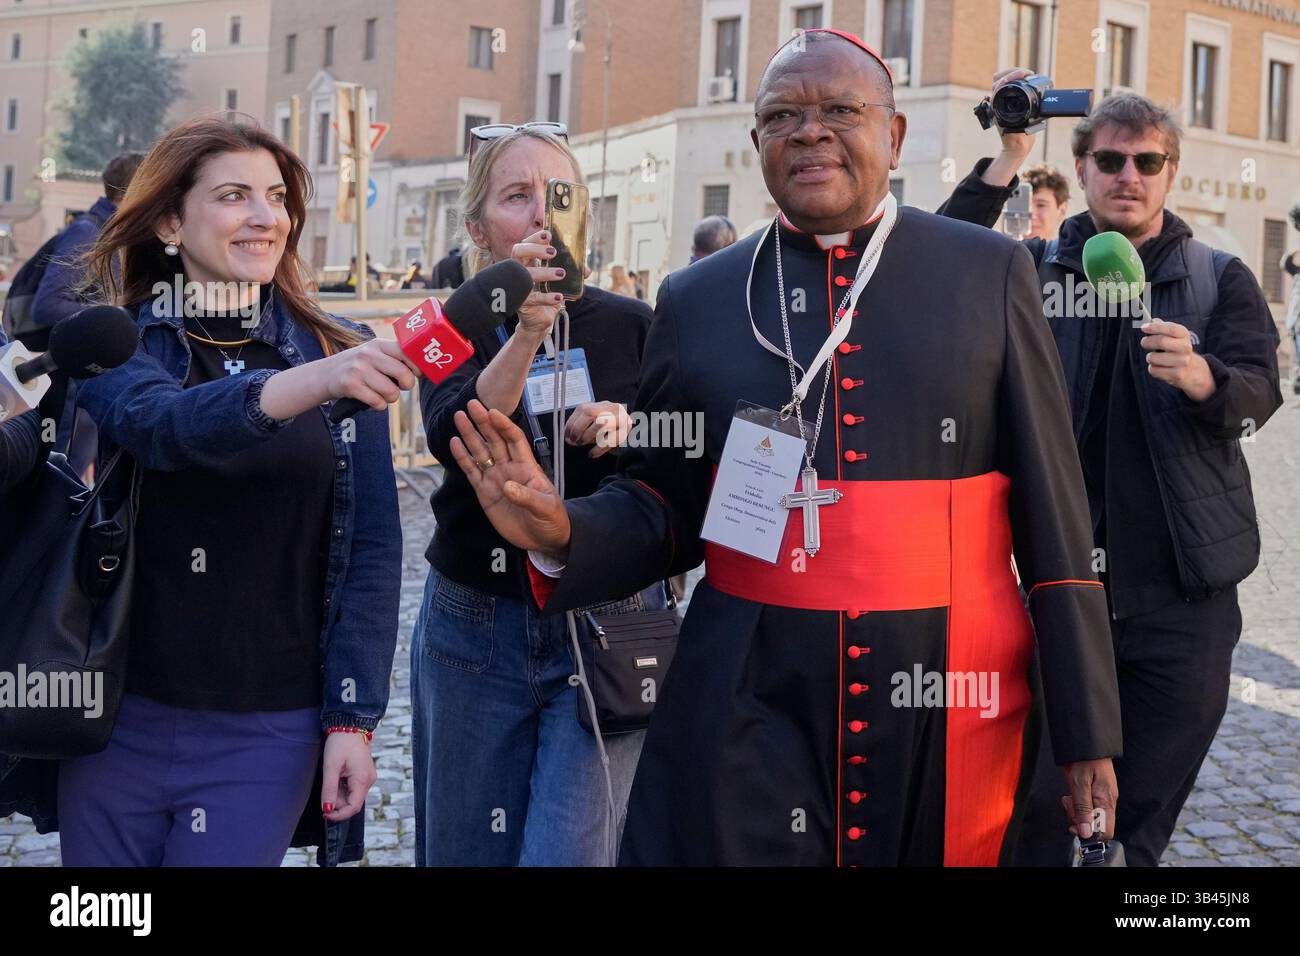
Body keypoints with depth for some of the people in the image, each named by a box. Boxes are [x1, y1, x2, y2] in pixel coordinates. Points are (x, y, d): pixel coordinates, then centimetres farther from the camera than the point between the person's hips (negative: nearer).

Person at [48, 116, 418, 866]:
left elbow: (372, 549, 0)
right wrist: (312, 384, -41)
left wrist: (353, 718, -6)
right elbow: (165, 426, -24)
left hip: (268, 732, 0)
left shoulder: (341, 354, 1)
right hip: (119, 716, 1)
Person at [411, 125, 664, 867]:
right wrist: (526, 331, -37)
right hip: (476, 631, 2)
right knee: (465, 850, 13)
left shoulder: (635, 326, -1)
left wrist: (621, 432, -21)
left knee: (569, 850, -12)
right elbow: (453, 436, -21)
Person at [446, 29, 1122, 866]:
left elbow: (1051, 511, 0)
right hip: (748, 712, 1)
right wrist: (563, 534, -11)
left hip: (948, 706, 0)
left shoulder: (991, 273, 1)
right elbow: (665, 505, 11)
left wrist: (1086, 725, -1)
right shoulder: (698, 298, 5)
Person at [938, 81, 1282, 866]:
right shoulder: (1034, 270, 5)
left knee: (1144, 817, 10)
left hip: (1183, 593, 1)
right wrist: (1008, 160, -16)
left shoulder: (1221, 279, 5)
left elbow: (1260, 390, -10)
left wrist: (1201, 376, -32)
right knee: (1040, 808, 3)